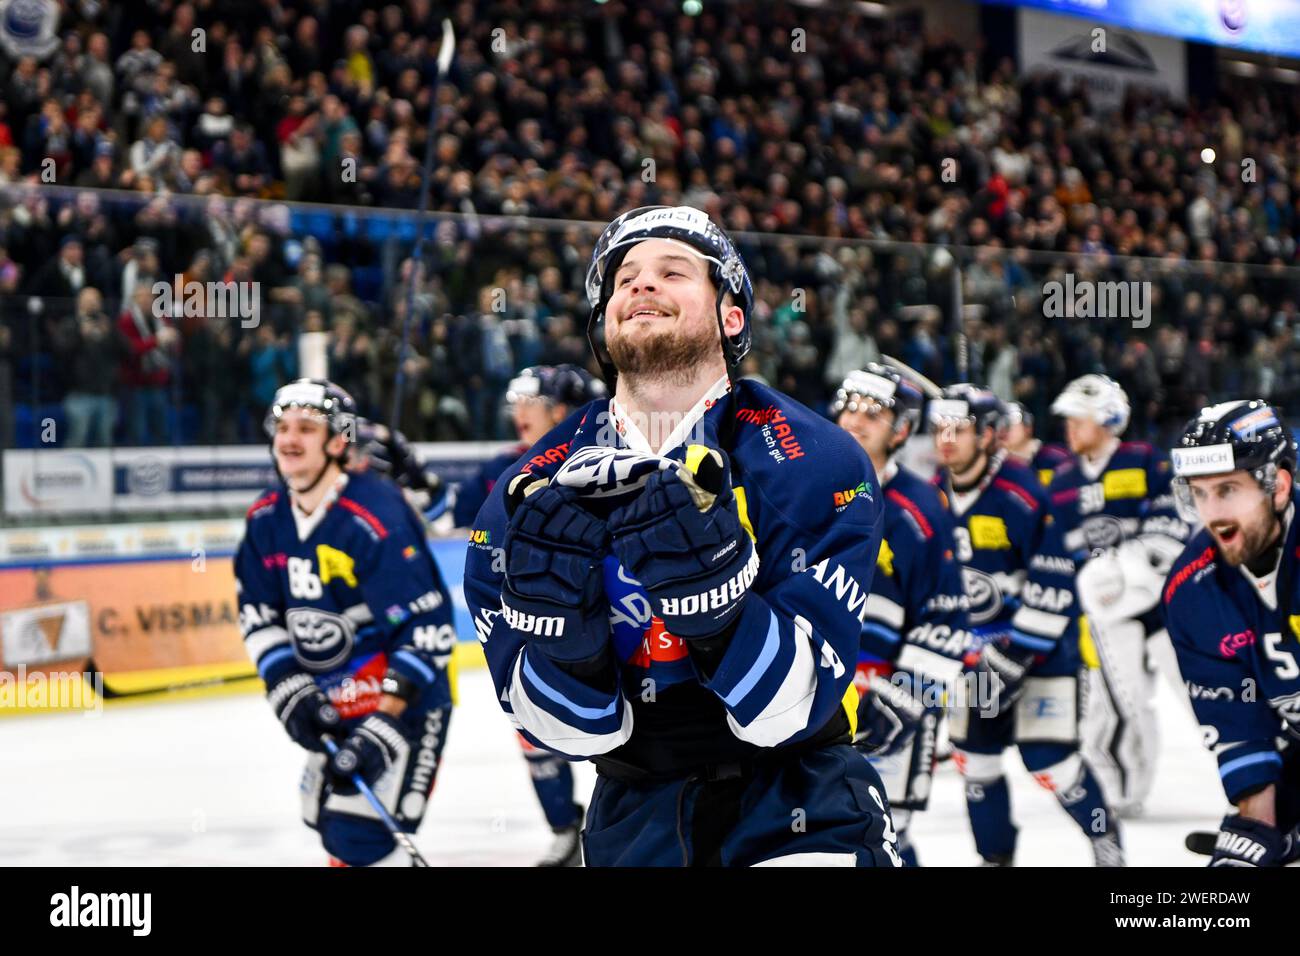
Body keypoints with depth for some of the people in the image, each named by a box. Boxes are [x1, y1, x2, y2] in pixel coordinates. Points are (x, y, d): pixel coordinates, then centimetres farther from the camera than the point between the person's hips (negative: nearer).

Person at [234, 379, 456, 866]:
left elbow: (426, 630, -27)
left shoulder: (375, 519, -26)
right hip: (332, 703, 9)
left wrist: (385, 727, -29)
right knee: (325, 818, 23)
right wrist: (291, 693, -6)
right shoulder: (266, 518, -1)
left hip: (403, 698, -9)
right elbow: (259, 615, 7)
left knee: (358, 835, -18)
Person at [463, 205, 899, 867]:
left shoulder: (818, 464, -14)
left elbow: (791, 709, -19)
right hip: (635, 817, 2)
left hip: (793, 790, -2)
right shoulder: (527, 498, -6)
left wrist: (714, 595, -35)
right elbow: (576, 728, -8)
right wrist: (560, 625, -26)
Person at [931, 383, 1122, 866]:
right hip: (972, 644, 6)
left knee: (1049, 762, -9)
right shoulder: (935, 495, -1)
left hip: (1038, 644, -6)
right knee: (974, 756, 8)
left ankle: (1103, 835, 14)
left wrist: (1013, 657, -23)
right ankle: (995, 856, 24)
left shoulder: (1021, 496, -22)